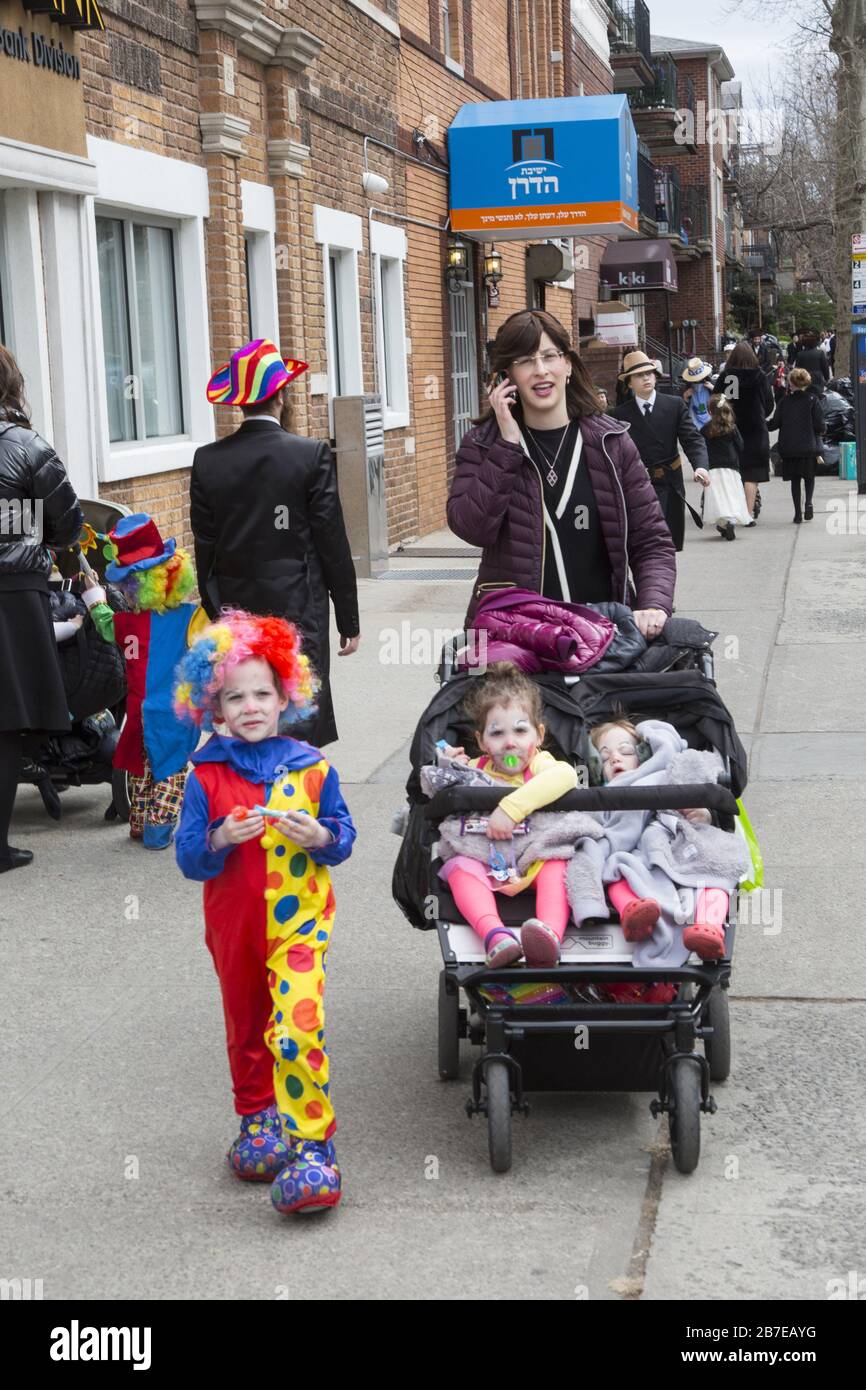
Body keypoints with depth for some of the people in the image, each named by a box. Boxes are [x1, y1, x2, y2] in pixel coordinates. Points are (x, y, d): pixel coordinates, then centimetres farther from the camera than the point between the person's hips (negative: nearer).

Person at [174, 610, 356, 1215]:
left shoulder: (312, 767, -4)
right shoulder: (206, 777, -4)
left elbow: (344, 836, 1)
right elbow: (188, 858, -5)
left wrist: (320, 836, -20)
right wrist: (219, 839, -25)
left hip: (298, 919, -2)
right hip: (232, 922, 2)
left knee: (298, 1029, -17)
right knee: (245, 1029, 19)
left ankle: (311, 1142, -7)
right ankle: (257, 1118, 40)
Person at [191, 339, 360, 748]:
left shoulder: (207, 461, 1)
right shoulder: (311, 455, -7)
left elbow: (205, 549, 5)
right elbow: (333, 544, -4)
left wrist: (215, 615, 15)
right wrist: (349, 621, 4)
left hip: (235, 612, 3)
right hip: (299, 615, -3)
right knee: (301, 731, 0)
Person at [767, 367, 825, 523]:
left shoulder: (785, 401, 0)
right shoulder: (813, 400, -4)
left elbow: (775, 423, -1)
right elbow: (819, 425, -6)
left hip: (789, 447, 1)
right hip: (809, 445, -1)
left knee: (795, 479, 10)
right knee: (809, 476, 15)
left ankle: (797, 512, 5)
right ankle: (808, 503, -8)